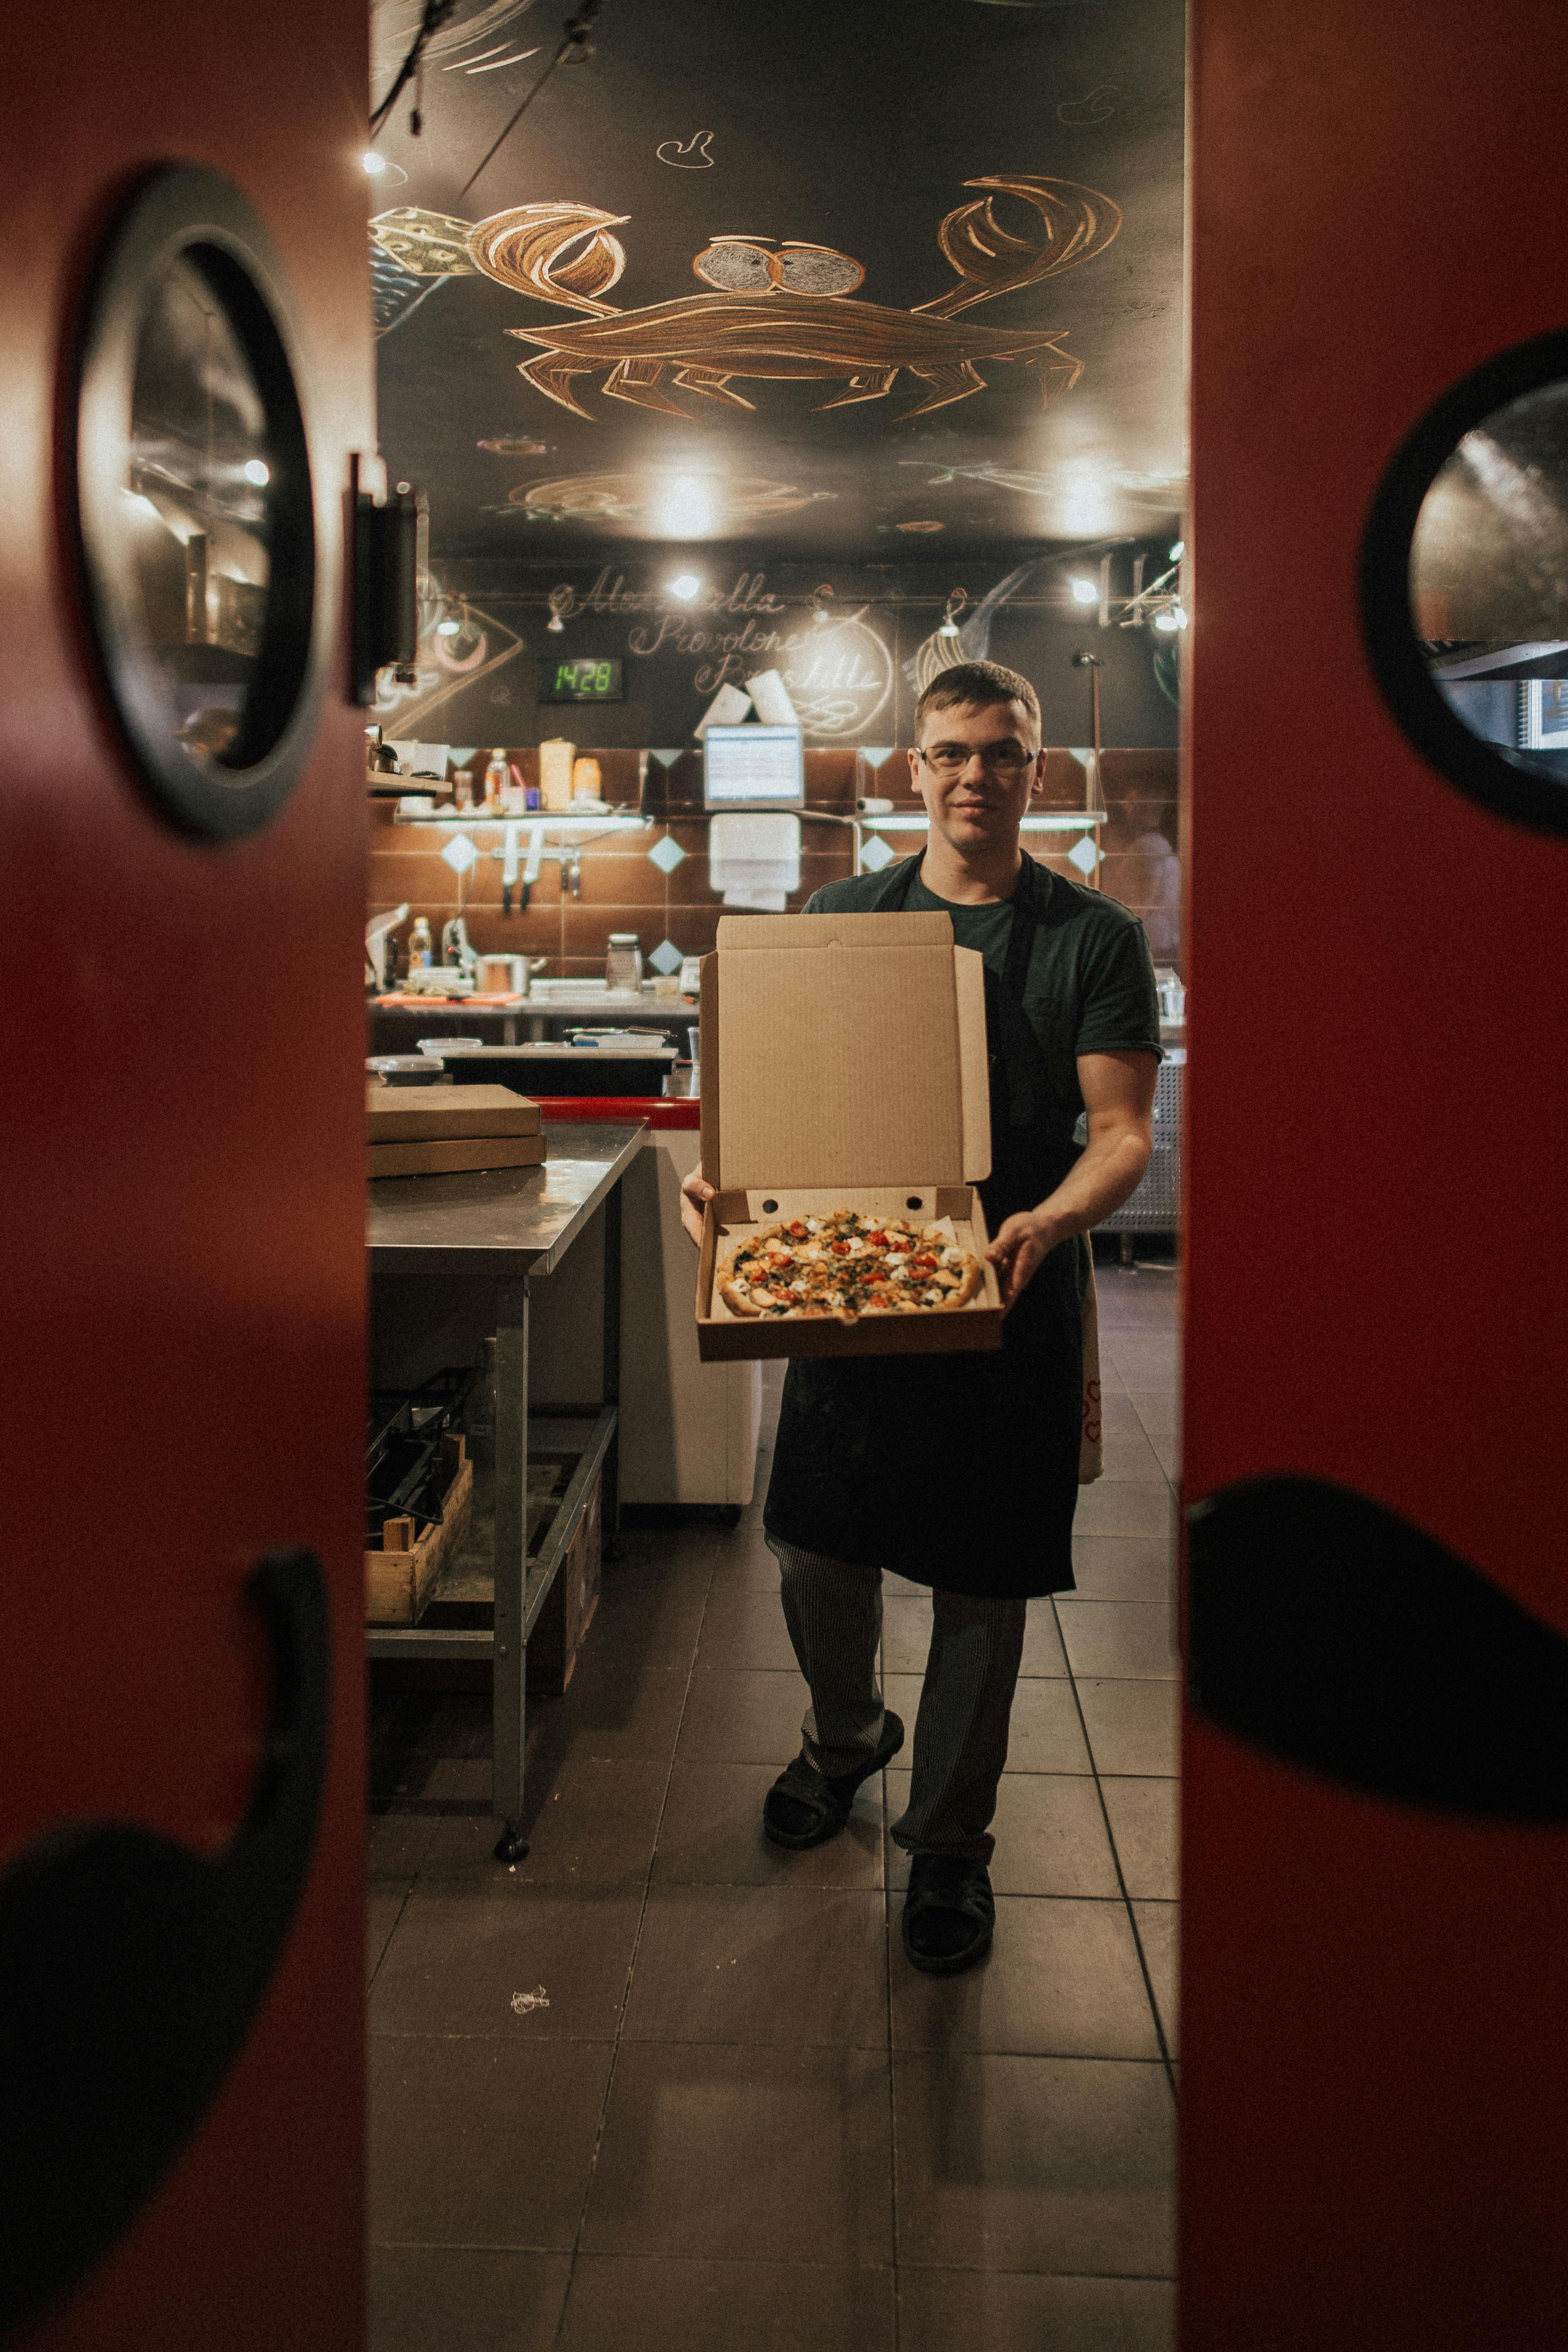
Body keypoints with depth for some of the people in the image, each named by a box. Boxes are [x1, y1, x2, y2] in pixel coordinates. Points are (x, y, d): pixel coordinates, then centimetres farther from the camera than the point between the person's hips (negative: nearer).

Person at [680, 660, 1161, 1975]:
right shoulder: (841, 917, 7)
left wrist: (1045, 1222, -28)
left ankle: (950, 1842, 27)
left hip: (1012, 1294, -2)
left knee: (983, 1585, 7)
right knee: (815, 1546, 12)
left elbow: (1123, 1134, -8)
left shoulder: (1094, 939, -2)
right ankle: (847, 1736, 43)